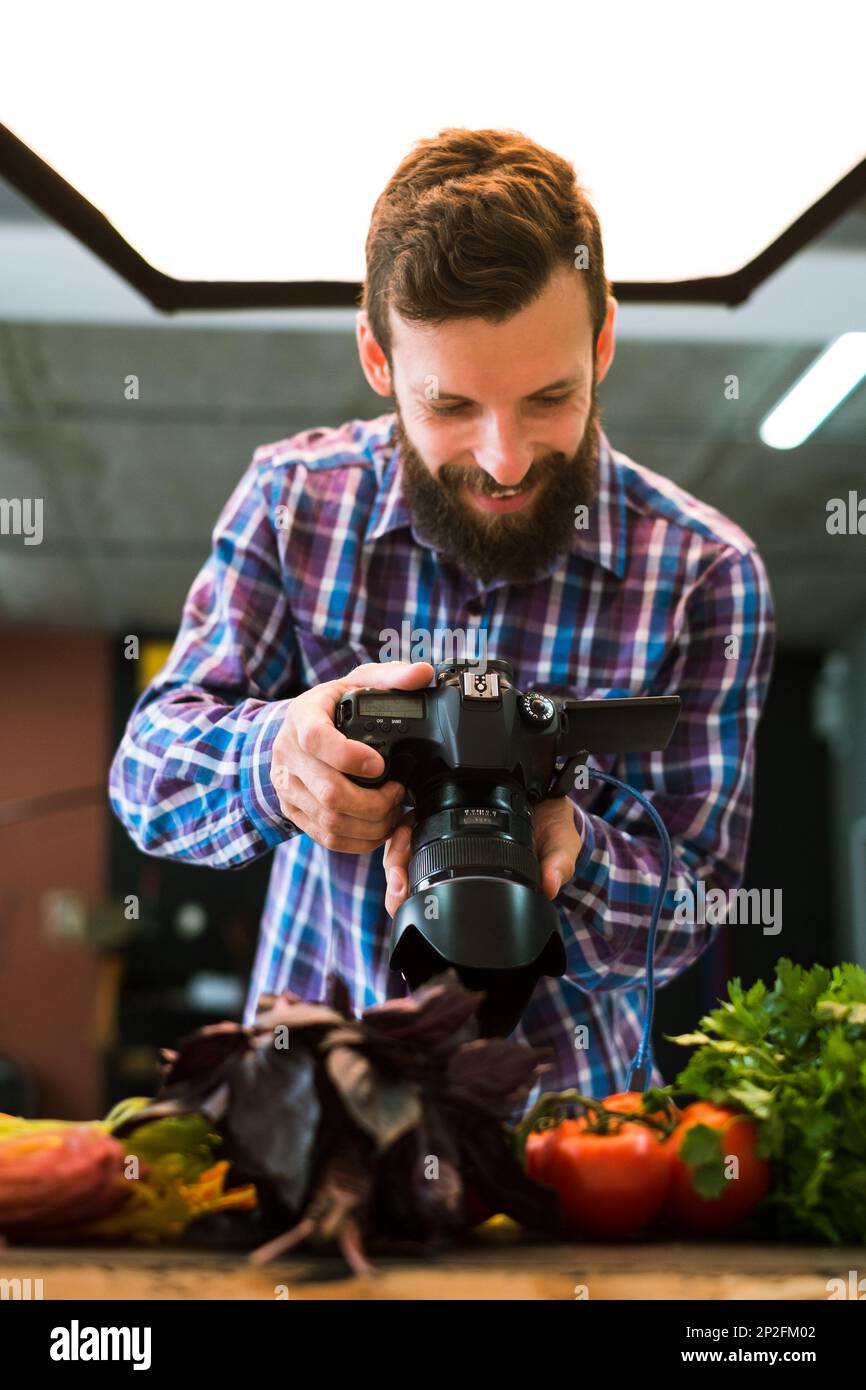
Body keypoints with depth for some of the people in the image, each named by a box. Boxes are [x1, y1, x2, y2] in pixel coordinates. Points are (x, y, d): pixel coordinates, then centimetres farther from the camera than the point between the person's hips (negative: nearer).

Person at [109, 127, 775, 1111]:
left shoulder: (707, 575, -10)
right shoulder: (293, 497, -5)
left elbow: (695, 912, -8)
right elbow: (145, 772, -6)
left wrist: (566, 860, -30)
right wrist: (273, 757, -29)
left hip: (558, 1094, 1)